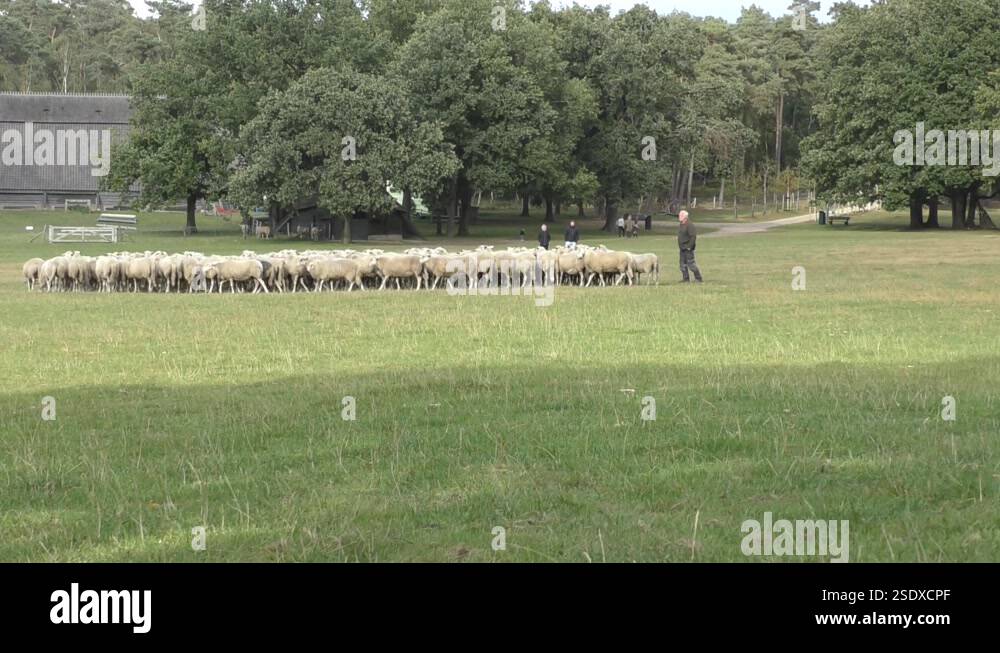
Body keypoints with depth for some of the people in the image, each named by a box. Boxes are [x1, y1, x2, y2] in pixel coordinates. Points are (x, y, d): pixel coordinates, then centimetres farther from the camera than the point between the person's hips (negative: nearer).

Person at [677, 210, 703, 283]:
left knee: (691, 263, -7)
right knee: (683, 264, 10)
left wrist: (690, 246, -23)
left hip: (688, 248, -10)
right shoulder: (681, 225, 14)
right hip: (682, 248, 10)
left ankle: (698, 278, 2)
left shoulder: (689, 225, -17)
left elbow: (693, 236, -23)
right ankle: (686, 279, 16)